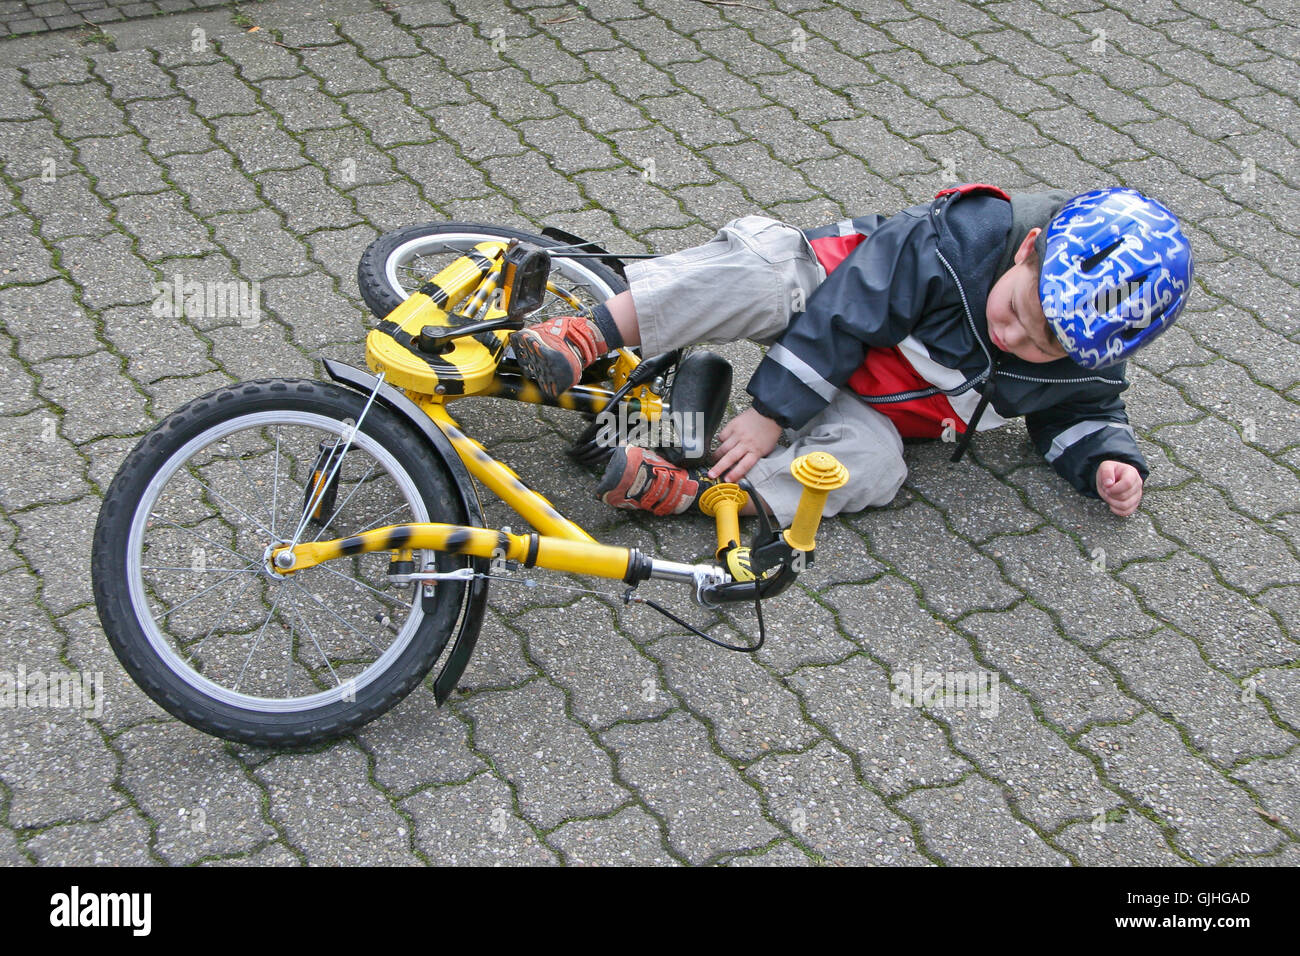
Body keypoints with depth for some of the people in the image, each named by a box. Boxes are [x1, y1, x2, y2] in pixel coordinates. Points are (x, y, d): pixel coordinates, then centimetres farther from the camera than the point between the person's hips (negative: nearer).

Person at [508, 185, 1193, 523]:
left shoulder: (1090, 361, -15)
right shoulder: (965, 236, -29)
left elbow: (1079, 413, 8)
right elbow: (851, 306, -26)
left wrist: (1107, 460, -15)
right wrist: (771, 410, -26)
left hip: (871, 413, 3)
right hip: (822, 299, -2)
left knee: (873, 464, -32)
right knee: (757, 267, -34)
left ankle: (687, 491, -40)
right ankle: (585, 337, -35)